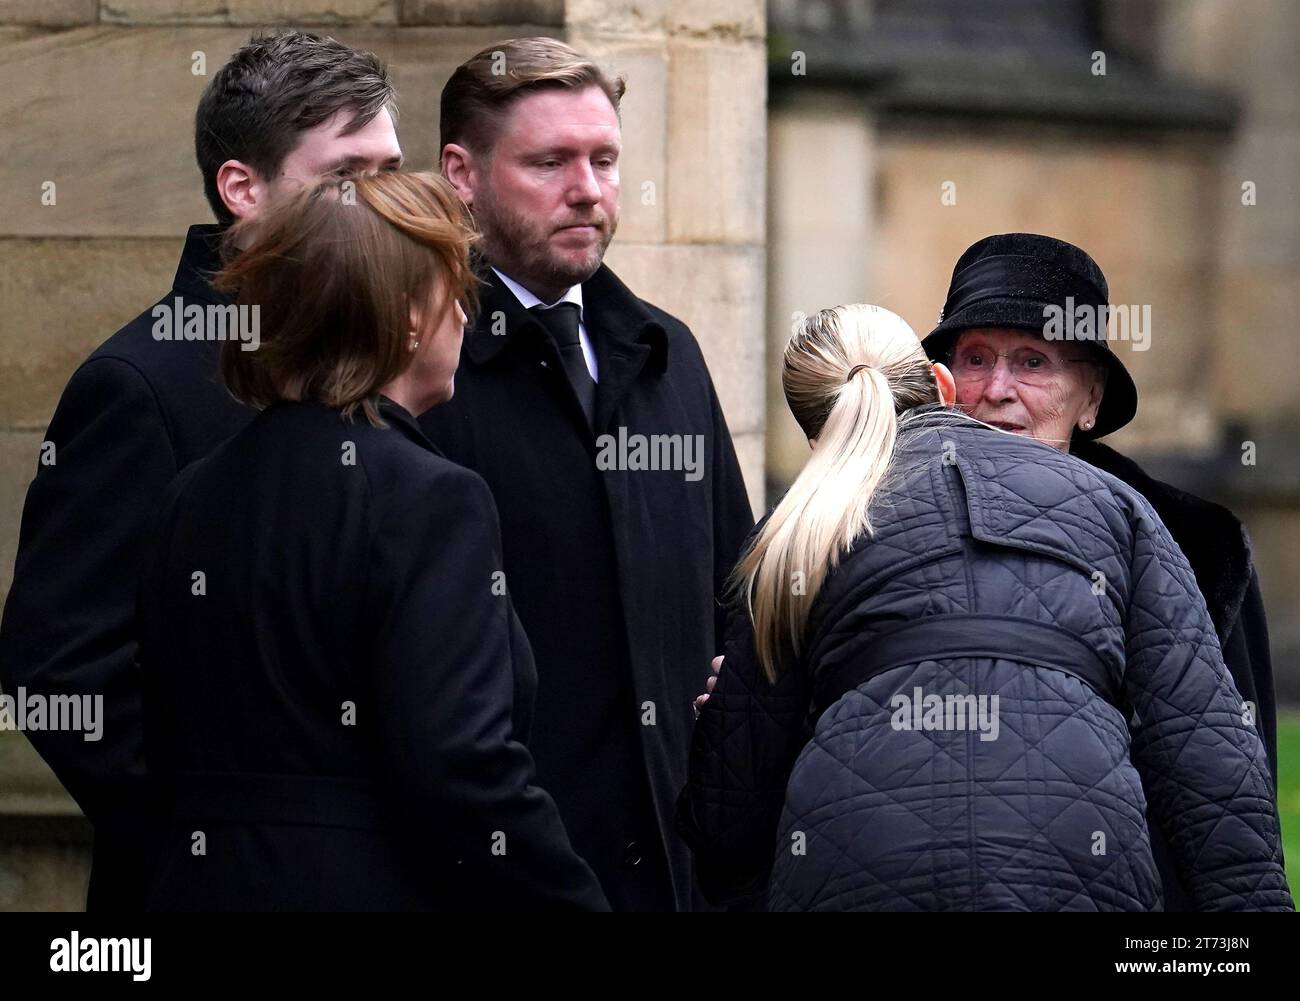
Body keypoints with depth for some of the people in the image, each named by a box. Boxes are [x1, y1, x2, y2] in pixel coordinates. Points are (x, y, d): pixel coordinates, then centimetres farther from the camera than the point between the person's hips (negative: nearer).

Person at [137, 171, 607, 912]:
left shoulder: (193, 499, 9)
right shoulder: (430, 502, -13)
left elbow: (166, 753, 13)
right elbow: (465, 770, -19)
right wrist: (577, 899, -12)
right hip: (385, 889, -8)